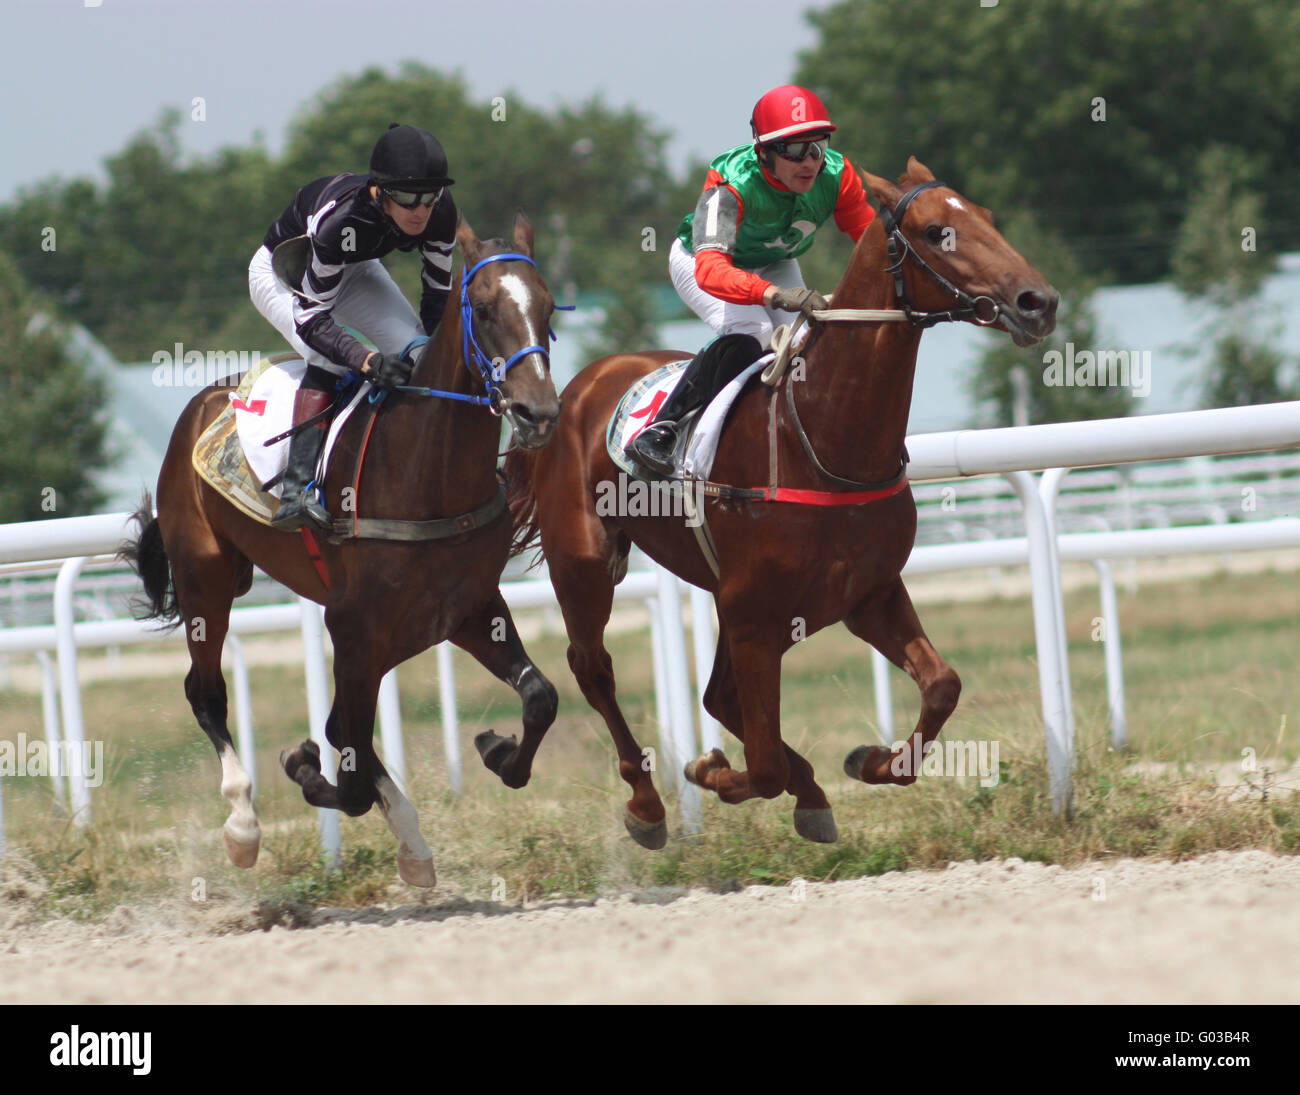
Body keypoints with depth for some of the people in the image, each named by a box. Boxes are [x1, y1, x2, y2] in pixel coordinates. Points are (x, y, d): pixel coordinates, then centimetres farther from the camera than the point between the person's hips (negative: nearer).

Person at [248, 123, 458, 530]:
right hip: (282, 273, -6)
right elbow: (311, 318, -39)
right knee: (330, 360, -31)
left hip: (354, 269, 6)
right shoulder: (338, 219, -43)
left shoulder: (440, 210, -28)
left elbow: (438, 292, -13)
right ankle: (297, 491, -34)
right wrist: (368, 361, -52)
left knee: (418, 351, -13)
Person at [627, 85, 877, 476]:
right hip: (700, 261, -5)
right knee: (749, 332, -30)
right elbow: (710, 270, -54)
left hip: (775, 266, 5)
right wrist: (774, 294, -71)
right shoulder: (730, 187, -41)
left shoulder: (837, 175, -28)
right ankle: (660, 428, -23)